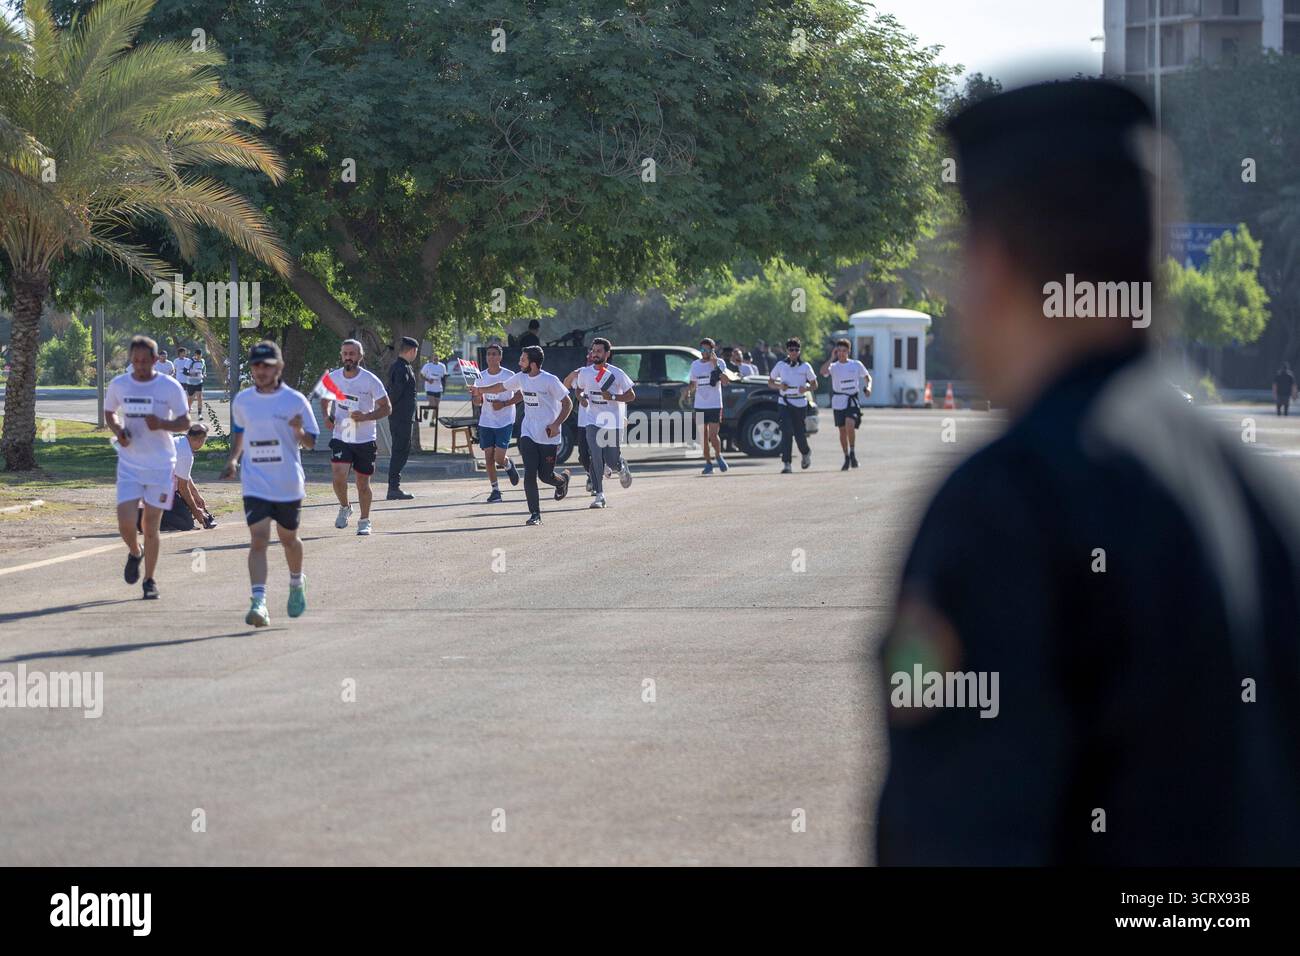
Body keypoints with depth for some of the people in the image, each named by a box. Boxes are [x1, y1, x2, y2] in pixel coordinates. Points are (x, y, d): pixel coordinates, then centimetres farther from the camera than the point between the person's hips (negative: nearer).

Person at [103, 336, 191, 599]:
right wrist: (117, 431, -6)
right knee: (125, 524, -10)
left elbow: (185, 423, 0)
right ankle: (135, 553, 25)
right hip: (129, 465, 2)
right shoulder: (118, 385, 0)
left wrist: (162, 424, -21)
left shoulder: (170, 387, -6)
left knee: (150, 528, 2)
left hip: (160, 465, -1)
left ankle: (149, 580, 18)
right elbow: (109, 413, 16)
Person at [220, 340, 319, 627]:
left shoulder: (295, 401, -6)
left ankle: (297, 583, 45)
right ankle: (258, 602, -22)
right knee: (258, 540, -14)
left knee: (288, 539, 17)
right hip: (255, 483, 1)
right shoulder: (242, 401, 2)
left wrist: (299, 431, -23)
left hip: (288, 484, -1)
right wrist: (233, 459, 6)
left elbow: (311, 442, -1)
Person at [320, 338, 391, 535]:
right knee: (338, 476, -16)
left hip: (365, 440, -1)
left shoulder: (370, 380, -9)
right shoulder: (333, 377, 0)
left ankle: (364, 521, 25)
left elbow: (386, 407, -5)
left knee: (363, 482, 6)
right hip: (340, 438, 1)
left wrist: (365, 417, -21)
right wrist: (327, 416, -2)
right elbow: (325, 399, 19)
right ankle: (344, 507, 14)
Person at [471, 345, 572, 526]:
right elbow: (502, 386, 22)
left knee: (545, 476, 2)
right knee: (530, 474, -9)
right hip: (528, 434, 4)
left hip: (548, 436, -4)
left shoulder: (550, 381, -15)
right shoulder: (521, 377, 3)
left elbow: (568, 403, -11)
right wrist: (480, 390, 32)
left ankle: (562, 480, 39)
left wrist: (556, 424, -22)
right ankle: (535, 514, -5)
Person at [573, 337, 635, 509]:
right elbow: (579, 390, 19)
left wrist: (612, 397, -18)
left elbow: (631, 396, -3)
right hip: (593, 421, 2)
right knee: (595, 459, -11)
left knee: (611, 460, 0)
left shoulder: (616, 373, -8)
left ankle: (622, 467, 37)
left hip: (613, 422, -2)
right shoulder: (584, 373, 1)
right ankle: (599, 495, -5)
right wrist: (582, 397, -5)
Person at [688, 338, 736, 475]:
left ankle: (719, 456, 17)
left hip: (715, 405, -4)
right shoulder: (695, 365, 11)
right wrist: (688, 390, -1)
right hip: (699, 406, 4)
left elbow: (726, 380, -15)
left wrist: (716, 366, -23)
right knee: (704, 436, 4)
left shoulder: (719, 363, -1)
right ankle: (708, 463, 13)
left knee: (713, 436, -9)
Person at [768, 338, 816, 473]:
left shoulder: (805, 367, 3)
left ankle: (806, 453, 37)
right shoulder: (780, 365, 4)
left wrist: (806, 389, -13)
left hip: (800, 403, 0)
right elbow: (770, 382, 13)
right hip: (785, 402, 0)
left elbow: (814, 385, 8)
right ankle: (786, 464, -14)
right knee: (786, 432, -14)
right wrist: (779, 386, -7)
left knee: (799, 433, 3)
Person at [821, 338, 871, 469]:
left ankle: (853, 452, -7)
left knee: (850, 425, -24)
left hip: (852, 401, -2)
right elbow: (823, 371, -22)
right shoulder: (833, 366, 0)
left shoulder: (856, 365, 3)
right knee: (842, 431, 6)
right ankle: (847, 459, 20)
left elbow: (867, 377, 16)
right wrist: (832, 358, -15)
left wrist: (868, 388, -3)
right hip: (838, 402, 2)